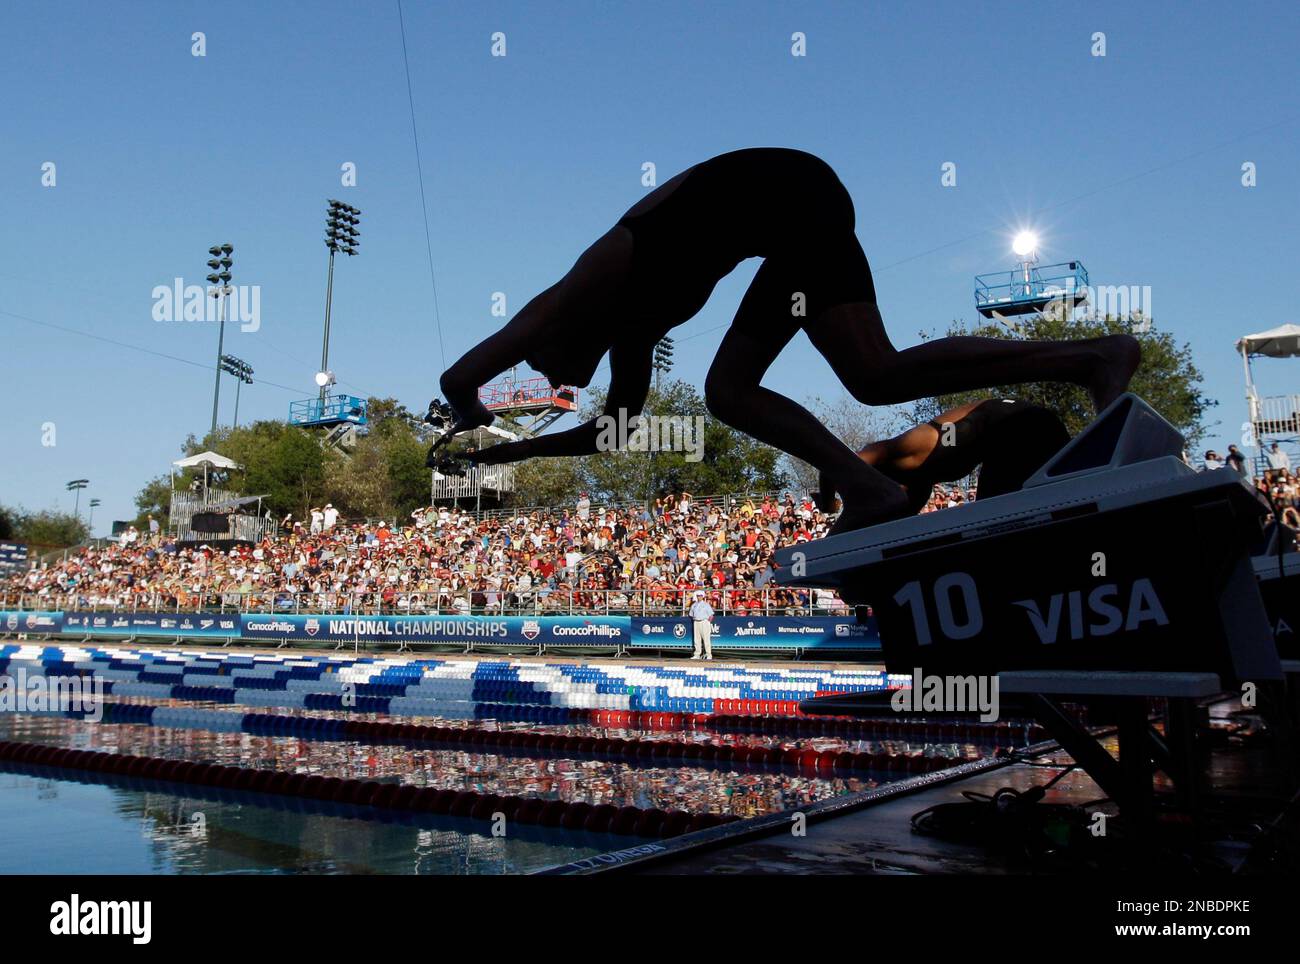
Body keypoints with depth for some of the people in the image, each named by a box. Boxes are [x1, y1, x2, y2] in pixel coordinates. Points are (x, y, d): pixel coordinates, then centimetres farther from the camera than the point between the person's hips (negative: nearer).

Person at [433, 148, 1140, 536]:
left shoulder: (571, 299, 3)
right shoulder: (629, 330, 24)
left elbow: (458, 381, -2)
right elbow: (616, 426, 33)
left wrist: (481, 433, 20)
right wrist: (508, 452, 35)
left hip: (787, 193, -8)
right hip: (793, 214, 8)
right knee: (726, 390, 5)